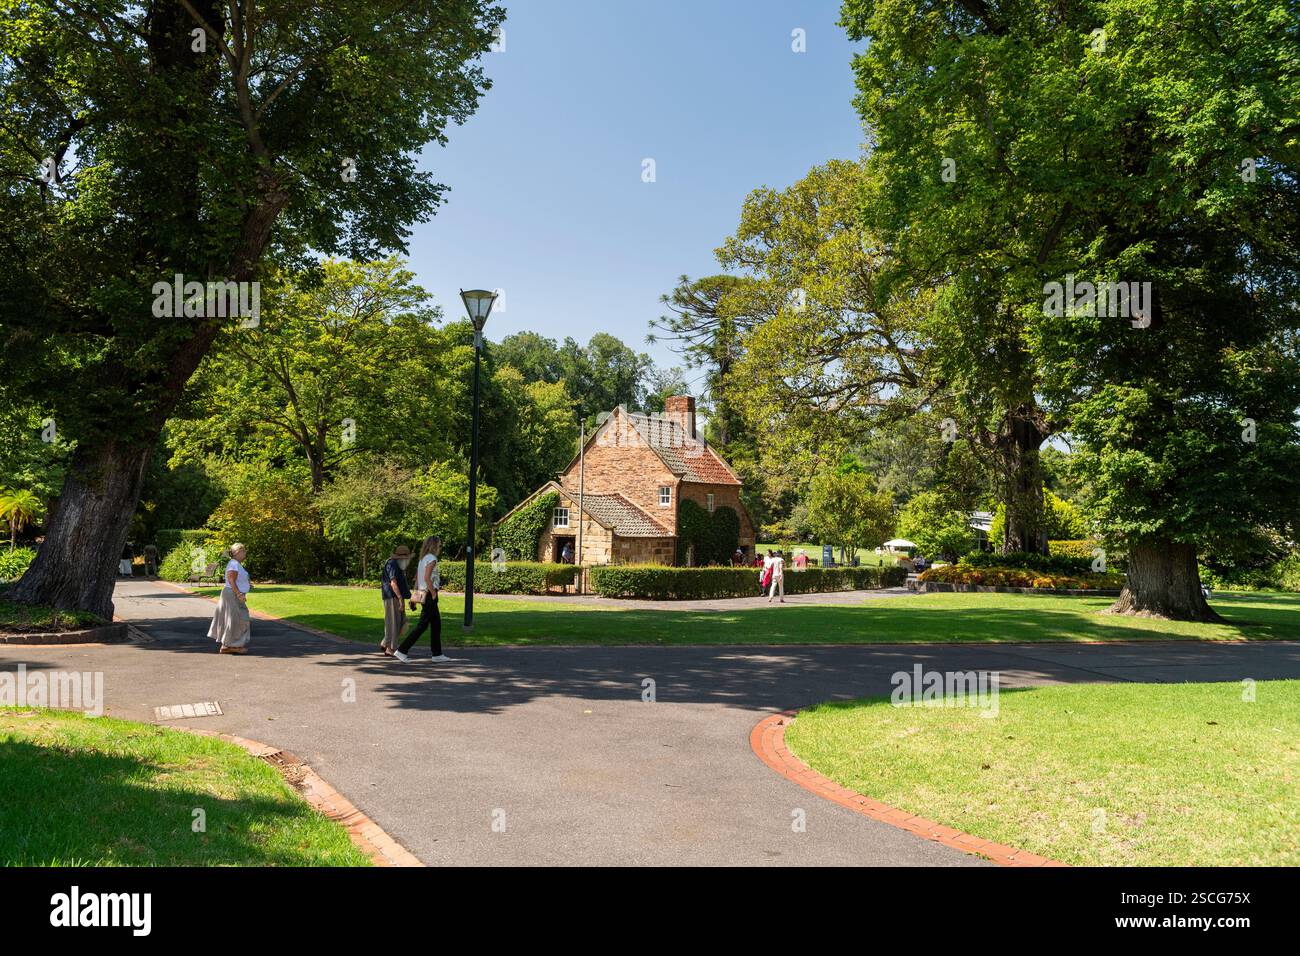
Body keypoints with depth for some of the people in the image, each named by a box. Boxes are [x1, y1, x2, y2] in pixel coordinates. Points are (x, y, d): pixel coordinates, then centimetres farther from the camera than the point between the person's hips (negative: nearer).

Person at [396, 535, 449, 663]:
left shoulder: (422, 559, 14)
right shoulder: (432, 559, -13)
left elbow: (416, 579, 16)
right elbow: (427, 578, -23)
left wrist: (416, 596, 17)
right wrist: (434, 594, -16)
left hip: (422, 594, 10)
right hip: (429, 596, -10)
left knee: (436, 625, 13)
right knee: (422, 626, -5)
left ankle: (437, 654, 17)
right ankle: (402, 651, -4)